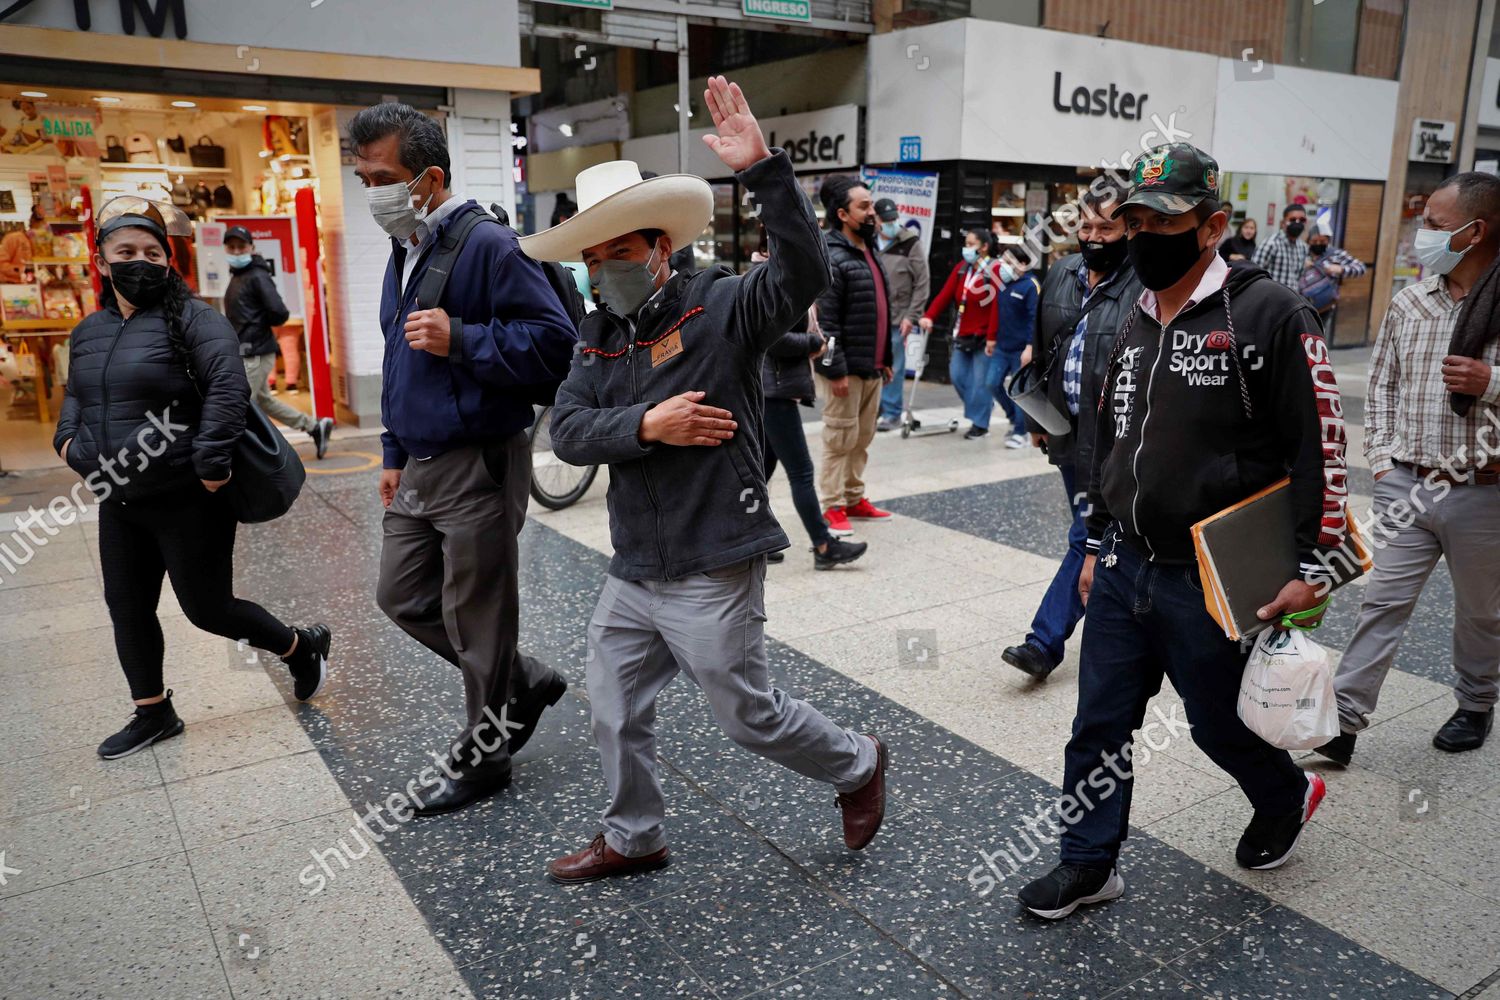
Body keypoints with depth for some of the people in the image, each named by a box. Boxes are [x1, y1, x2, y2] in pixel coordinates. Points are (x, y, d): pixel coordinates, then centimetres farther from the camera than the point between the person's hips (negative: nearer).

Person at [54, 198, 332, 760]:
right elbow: (76, 396, 28)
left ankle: (303, 649, 25)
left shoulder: (191, 319, -12)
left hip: (188, 502, -7)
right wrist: (69, 438, 10)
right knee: (127, 609, 14)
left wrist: (210, 462, -26)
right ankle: (152, 714, 32)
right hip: (119, 503, 8)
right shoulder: (88, 333, 11)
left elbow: (228, 387, -24)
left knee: (208, 609, 1)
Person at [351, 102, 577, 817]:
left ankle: (481, 756, 23)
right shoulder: (404, 252, 14)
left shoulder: (488, 246, -15)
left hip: (479, 469, -9)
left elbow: (554, 339, -21)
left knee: (474, 617, 3)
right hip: (419, 471, 10)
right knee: (402, 597, 16)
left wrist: (461, 341, -27)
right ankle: (523, 683, 31)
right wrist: (395, 454, 21)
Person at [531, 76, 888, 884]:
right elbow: (567, 431, -3)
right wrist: (646, 425, -19)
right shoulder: (598, 338, 7)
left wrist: (763, 169, -34)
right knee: (615, 711, 17)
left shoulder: (720, 306, -10)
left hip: (712, 571, -6)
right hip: (633, 571, 7)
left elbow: (806, 272, -27)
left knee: (747, 714, 8)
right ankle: (631, 839, 40)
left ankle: (857, 765, 36)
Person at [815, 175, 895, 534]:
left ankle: (854, 498, 26)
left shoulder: (870, 252, 16)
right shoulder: (831, 257, -14)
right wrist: (835, 369, -21)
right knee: (840, 438, -2)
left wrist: (886, 359, 19)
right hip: (845, 367, -9)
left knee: (862, 437, 15)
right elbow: (824, 321, -19)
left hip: (872, 366, 9)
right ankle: (831, 507, 6)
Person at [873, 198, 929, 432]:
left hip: (897, 318, -4)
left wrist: (911, 316, -10)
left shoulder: (911, 244, -3)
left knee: (893, 368, 0)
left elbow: (922, 283, -4)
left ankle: (891, 412, 10)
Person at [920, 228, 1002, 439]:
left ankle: (980, 423, 14)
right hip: (963, 335, 7)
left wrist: (992, 337, -20)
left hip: (984, 337, -7)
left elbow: (997, 306, -17)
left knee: (980, 380, 0)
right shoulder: (961, 268, 8)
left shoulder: (995, 270, -13)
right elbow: (945, 294, 0)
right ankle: (983, 403, 31)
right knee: (957, 375, 7)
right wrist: (929, 316, -14)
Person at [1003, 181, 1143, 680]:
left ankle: (1045, 642, 1)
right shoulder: (1061, 274, 8)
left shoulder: (1145, 287, -15)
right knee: (1093, 535, 18)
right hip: (1068, 428, 7)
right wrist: (1038, 418, 17)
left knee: (1088, 538, -4)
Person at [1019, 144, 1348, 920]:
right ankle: (1089, 863, 27)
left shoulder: (1268, 315, -12)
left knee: (1217, 722, 13)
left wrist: (1311, 567, -14)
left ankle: (1288, 799, 45)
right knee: (1099, 724, 10)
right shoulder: (1135, 326, 10)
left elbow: (1319, 447, -12)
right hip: (1124, 570, 6)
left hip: (1211, 583, -6)